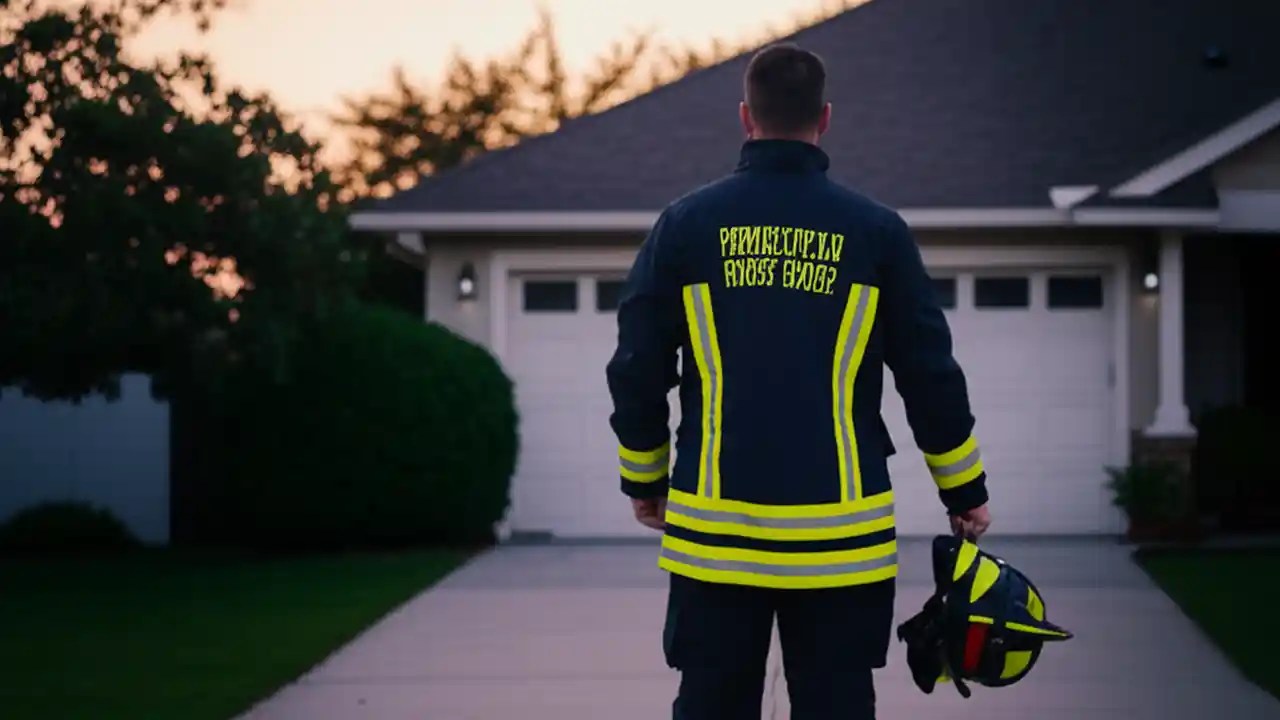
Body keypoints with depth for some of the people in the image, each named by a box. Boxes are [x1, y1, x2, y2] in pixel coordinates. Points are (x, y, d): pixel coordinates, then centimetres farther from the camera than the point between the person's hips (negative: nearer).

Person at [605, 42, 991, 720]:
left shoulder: (685, 224, 1)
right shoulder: (876, 231, 0)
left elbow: (637, 370, 4)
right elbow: (930, 373, 3)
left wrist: (644, 480, 18)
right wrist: (965, 493, 15)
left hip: (713, 531, 0)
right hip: (840, 537, 0)